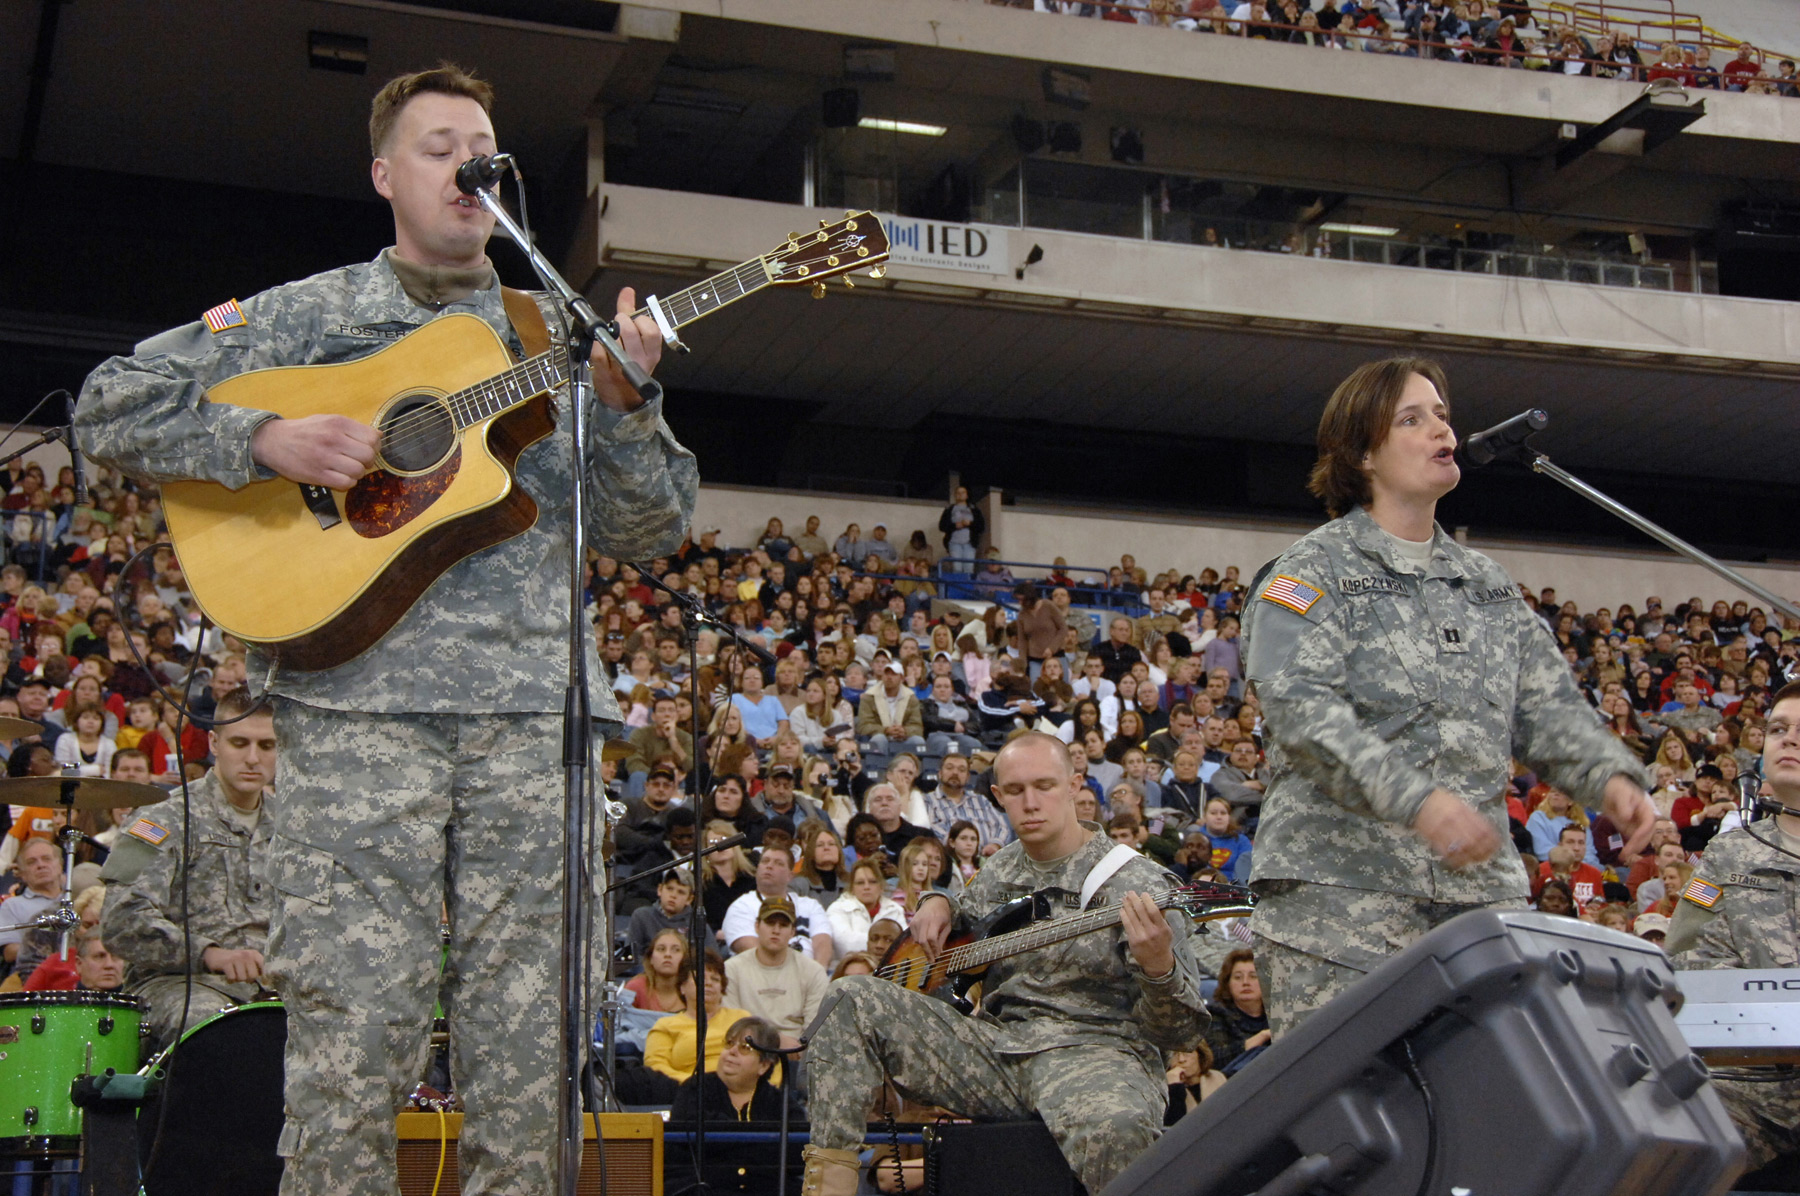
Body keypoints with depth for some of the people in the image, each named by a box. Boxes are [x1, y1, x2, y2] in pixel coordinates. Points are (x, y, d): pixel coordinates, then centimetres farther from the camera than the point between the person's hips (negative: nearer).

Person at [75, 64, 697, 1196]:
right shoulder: (308, 314, 13)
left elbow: (649, 532, 13)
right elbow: (115, 406, 9)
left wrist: (623, 406, -5)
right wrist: (267, 437, -6)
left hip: (533, 710, 3)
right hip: (360, 703, -2)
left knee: (529, 1054, 2)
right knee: (352, 1049, -7)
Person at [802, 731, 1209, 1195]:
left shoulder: (1138, 885, -7)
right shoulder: (998, 870, 14)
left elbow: (1177, 1033, -11)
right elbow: (969, 909, 41)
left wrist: (1158, 968, -34)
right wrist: (939, 903, 15)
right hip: (995, 1047, 7)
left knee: (1114, 1127, -44)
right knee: (852, 999, -6)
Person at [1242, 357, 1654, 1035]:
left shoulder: (1488, 587, 22)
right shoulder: (1313, 569, 2)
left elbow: (1546, 706, 18)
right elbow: (1298, 706, -13)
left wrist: (1609, 777, -4)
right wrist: (1415, 799, -26)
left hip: (1479, 883, 5)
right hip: (1341, 880, -5)